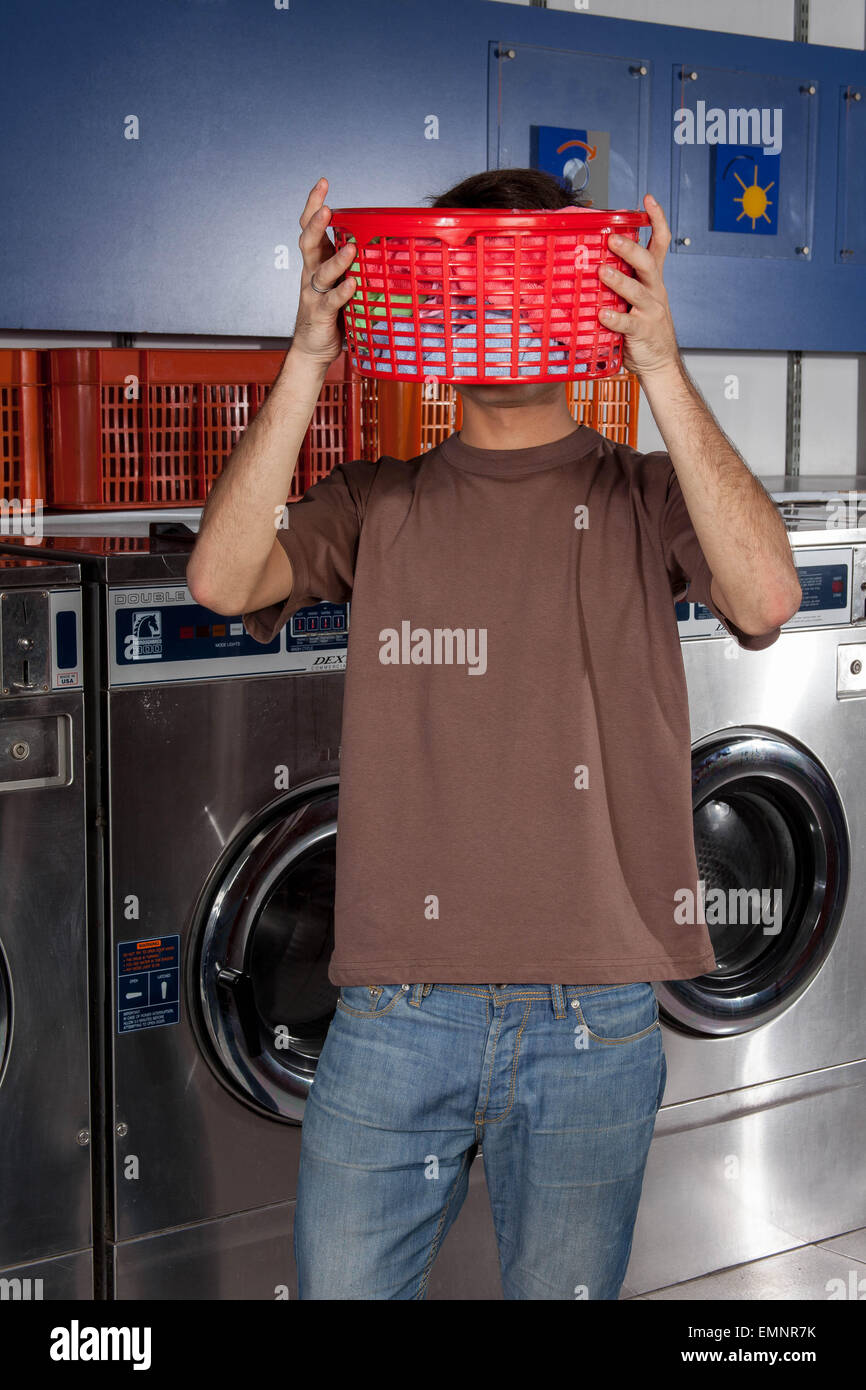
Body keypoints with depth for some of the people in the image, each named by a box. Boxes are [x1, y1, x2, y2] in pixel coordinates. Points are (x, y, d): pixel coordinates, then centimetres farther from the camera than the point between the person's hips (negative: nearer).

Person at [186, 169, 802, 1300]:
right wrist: (310, 359, -15)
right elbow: (223, 578, -10)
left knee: (564, 1288, 14)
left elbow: (764, 597, -16)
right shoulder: (377, 503, 7)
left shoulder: (647, 498, 5)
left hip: (592, 1024, 0)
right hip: (394, 1014, 1)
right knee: (341, 1288, 9)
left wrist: (662, 367, -18)